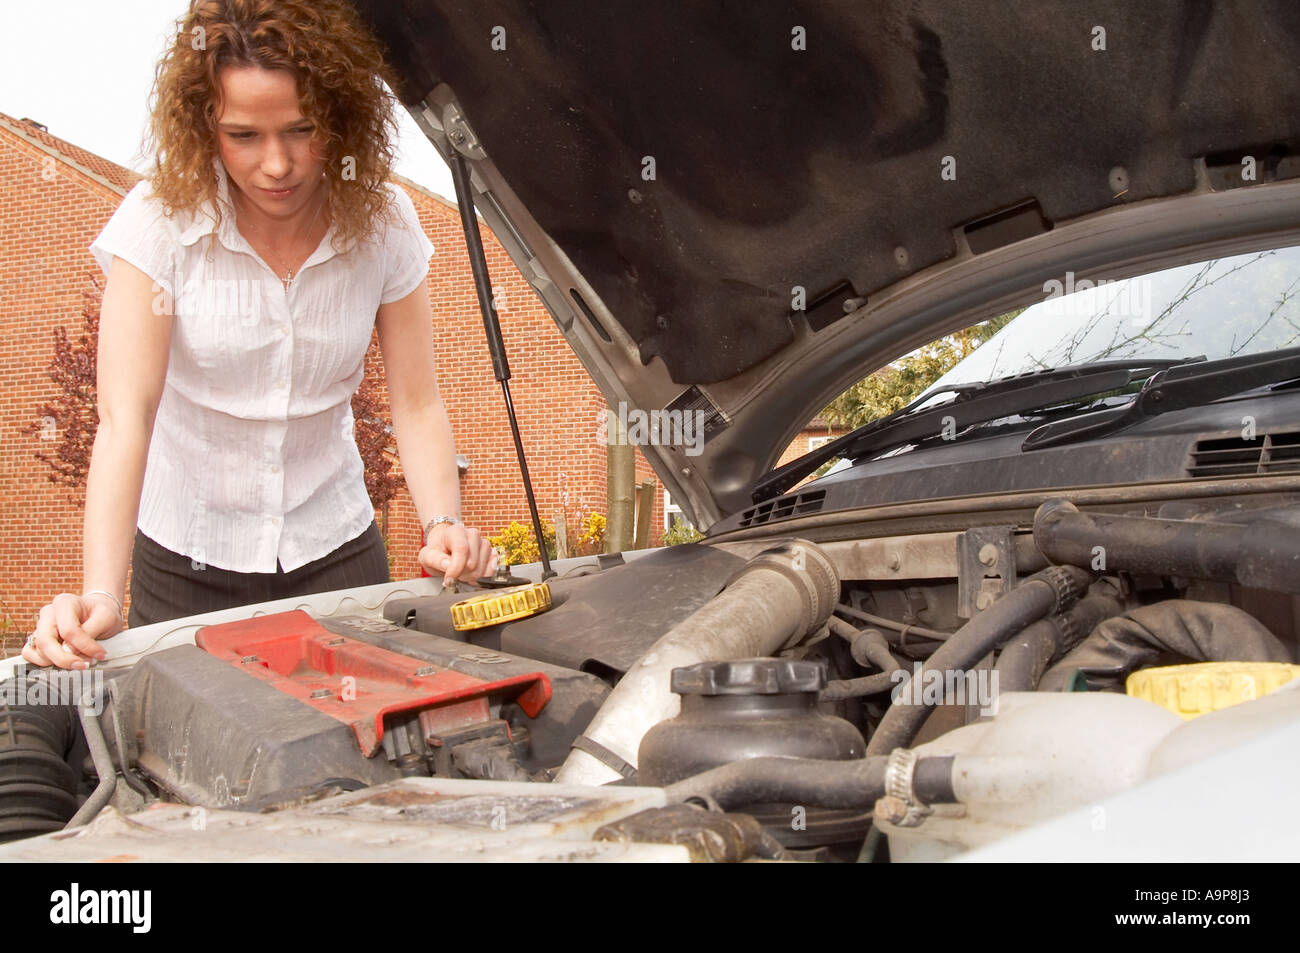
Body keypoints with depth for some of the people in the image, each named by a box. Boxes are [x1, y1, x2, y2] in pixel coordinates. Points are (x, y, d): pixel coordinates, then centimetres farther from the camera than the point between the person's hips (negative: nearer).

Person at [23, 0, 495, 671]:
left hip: (334, 548, 2)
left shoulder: (382, 225, -10)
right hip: (185, 558, -1)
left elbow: (417, 403, -9)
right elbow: (124, 419, -24)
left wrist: (443, 525, -26)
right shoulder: (161, 220, -16)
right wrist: (101, 595, -35)